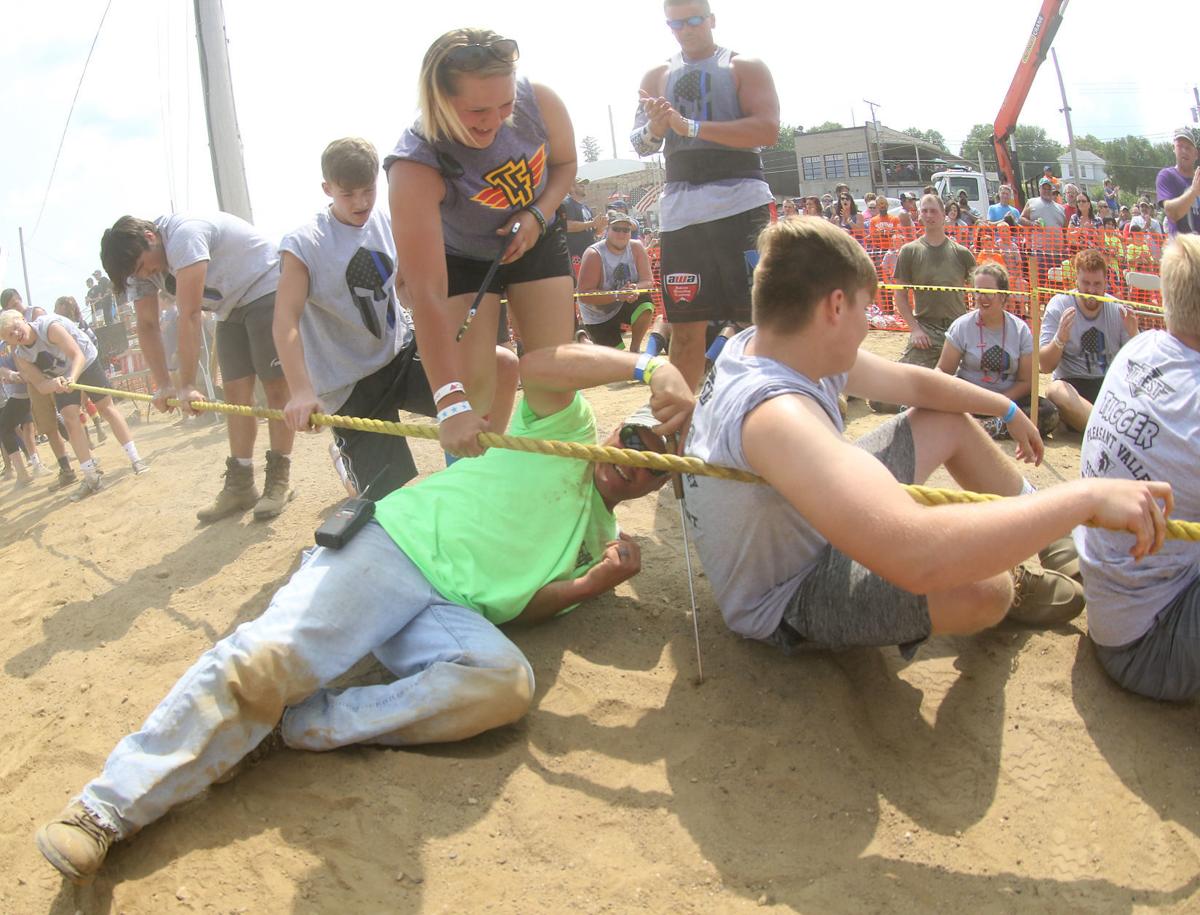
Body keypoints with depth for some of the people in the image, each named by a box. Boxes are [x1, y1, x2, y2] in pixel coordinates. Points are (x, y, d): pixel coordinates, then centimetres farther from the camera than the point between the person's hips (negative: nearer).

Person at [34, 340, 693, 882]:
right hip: (394, 545, -4)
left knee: (506, 681, -28)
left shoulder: (600, 534, 25)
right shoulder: (566, 432, 11)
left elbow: (520, 604, 16)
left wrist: (598, 580, 1)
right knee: (265, 657, -24)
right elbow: (536, 364, -12)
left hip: (454, 612, 4)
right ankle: (107, 807, -11)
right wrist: (650, 367, -19)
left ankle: (290, 726, -25)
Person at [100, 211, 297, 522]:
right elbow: (147, 325, 1)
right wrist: (162, 385, -7)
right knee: (236, 392, 2)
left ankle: (280, 480, -5)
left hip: (267, 288, -8)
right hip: (232, 306, 8)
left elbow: (189, 316, -32)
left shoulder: (184, 236, -31)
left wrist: (187, 385, -30)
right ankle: (240, 485, 4)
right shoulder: (141, 262, -3)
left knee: (275, 386, -10)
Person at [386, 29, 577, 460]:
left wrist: (537, 215, -23)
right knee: (474, 393, -14)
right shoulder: (415, 168, -39)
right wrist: (450, 402, -50)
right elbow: (427, 294, -45)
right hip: (461, 260, -3)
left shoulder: (540, 102, -28)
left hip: (537, 242, 3)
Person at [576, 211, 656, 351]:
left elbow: (648, 280, -15)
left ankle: (635, 348, -5)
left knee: (645, 305, -28)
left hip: (625, 305, 3)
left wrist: (635, 289, -39)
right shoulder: (594, 254, -25)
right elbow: (583, 295, -30)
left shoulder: (636, 247, -13)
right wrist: (617, 295, -41)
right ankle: (585, 338, 26)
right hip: (598, 316, -3)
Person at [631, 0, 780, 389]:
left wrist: (691, 127, -15)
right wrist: (655, 127, -11)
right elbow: (640, 144, 13)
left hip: (741, 201, -3)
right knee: (685, 327, 5)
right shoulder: (657, 76, 17)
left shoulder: (744, 67, 5)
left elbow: (768, 130, -9)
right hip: (681, 210, 3)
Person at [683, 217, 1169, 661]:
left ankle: (1046, 535, 32)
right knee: (983, 587, -27)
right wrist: (1086, 495, -42)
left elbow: (911, 381, 8)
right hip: (787, 600, -9)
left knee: (951, 424, 13)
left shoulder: (778, 348, -10)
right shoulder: (775, 414, -41)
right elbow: (916, 554, -52)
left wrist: (1008, 409, 19)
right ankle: (1016, 582, 12)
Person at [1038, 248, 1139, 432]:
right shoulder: (1059, 306, -3)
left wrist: (1133, 336, -14)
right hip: (1073, 386, -3)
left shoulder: (1118, 309, 4)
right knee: (1055, 389, -36)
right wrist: (1060, 338, -27)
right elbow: (1045, 366, -8)